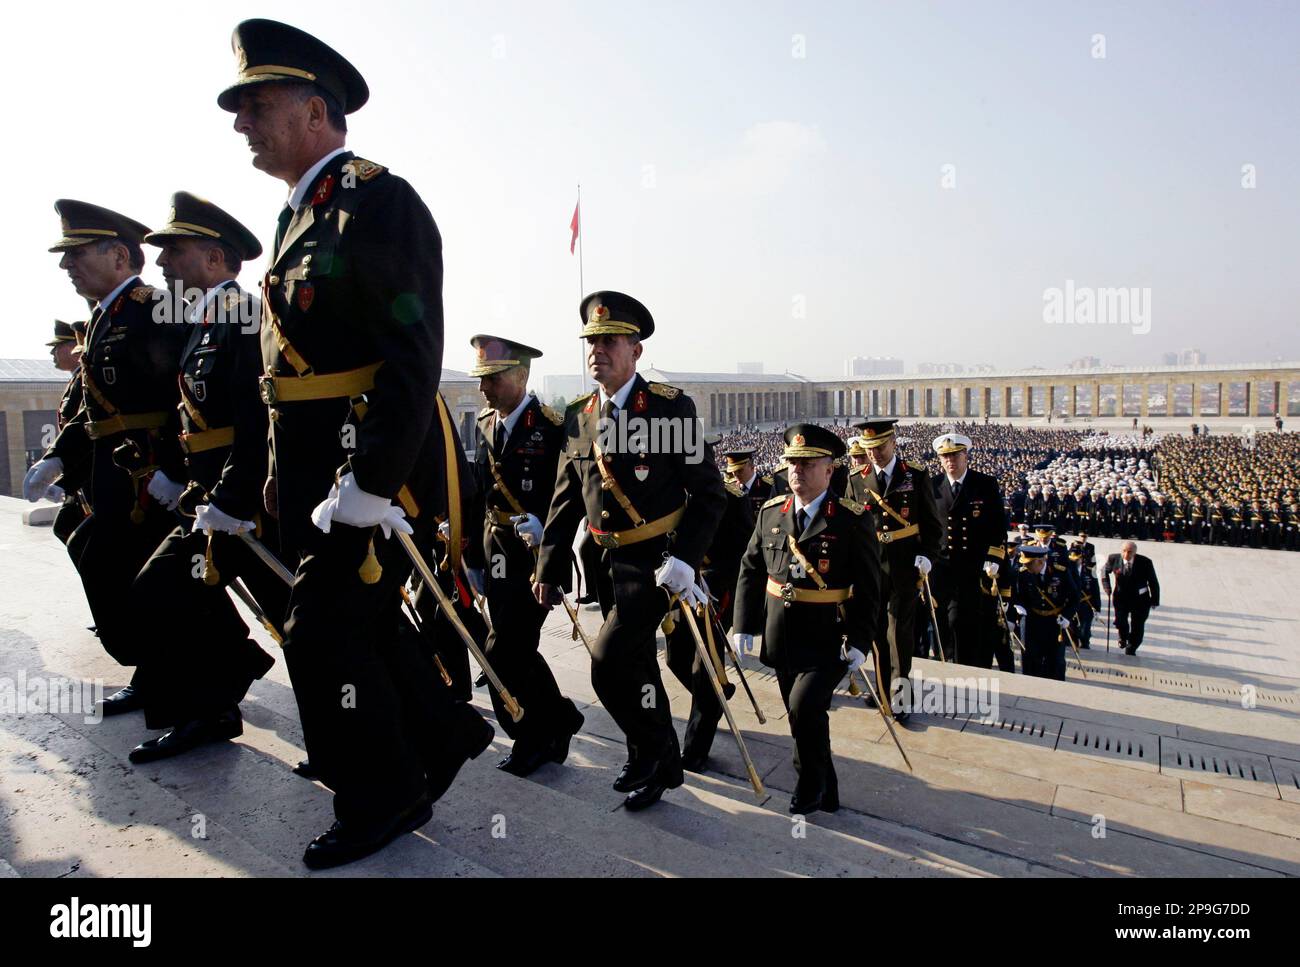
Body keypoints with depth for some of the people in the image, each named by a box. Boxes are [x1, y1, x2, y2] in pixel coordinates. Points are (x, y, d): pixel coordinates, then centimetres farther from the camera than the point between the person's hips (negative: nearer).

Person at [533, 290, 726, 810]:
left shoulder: (670, 406, -12)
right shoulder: (578, 416, 5)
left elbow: (710, 491, -12)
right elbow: (566, 497, 10)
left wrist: (685, 559, -21)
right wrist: (549, 567, 7)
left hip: (656, 562, -6)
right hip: (607, 562, 6)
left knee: (610, 663, -13)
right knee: (636, 661, 18)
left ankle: (655, 755, 13)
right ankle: (652, 757, 39)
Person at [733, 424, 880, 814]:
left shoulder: (853, 519, -10)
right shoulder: (771, 512, 2)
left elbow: (868, 588, -10)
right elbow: (750, 570, 8)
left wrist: (859, 641, -17)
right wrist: (744, 624, 3)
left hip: (829, 642, -5)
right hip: (782, 640, 5)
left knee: (805, 707, -19)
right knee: (805, 718, 16)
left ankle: (810, 786, 8)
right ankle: (825, 796, 38)